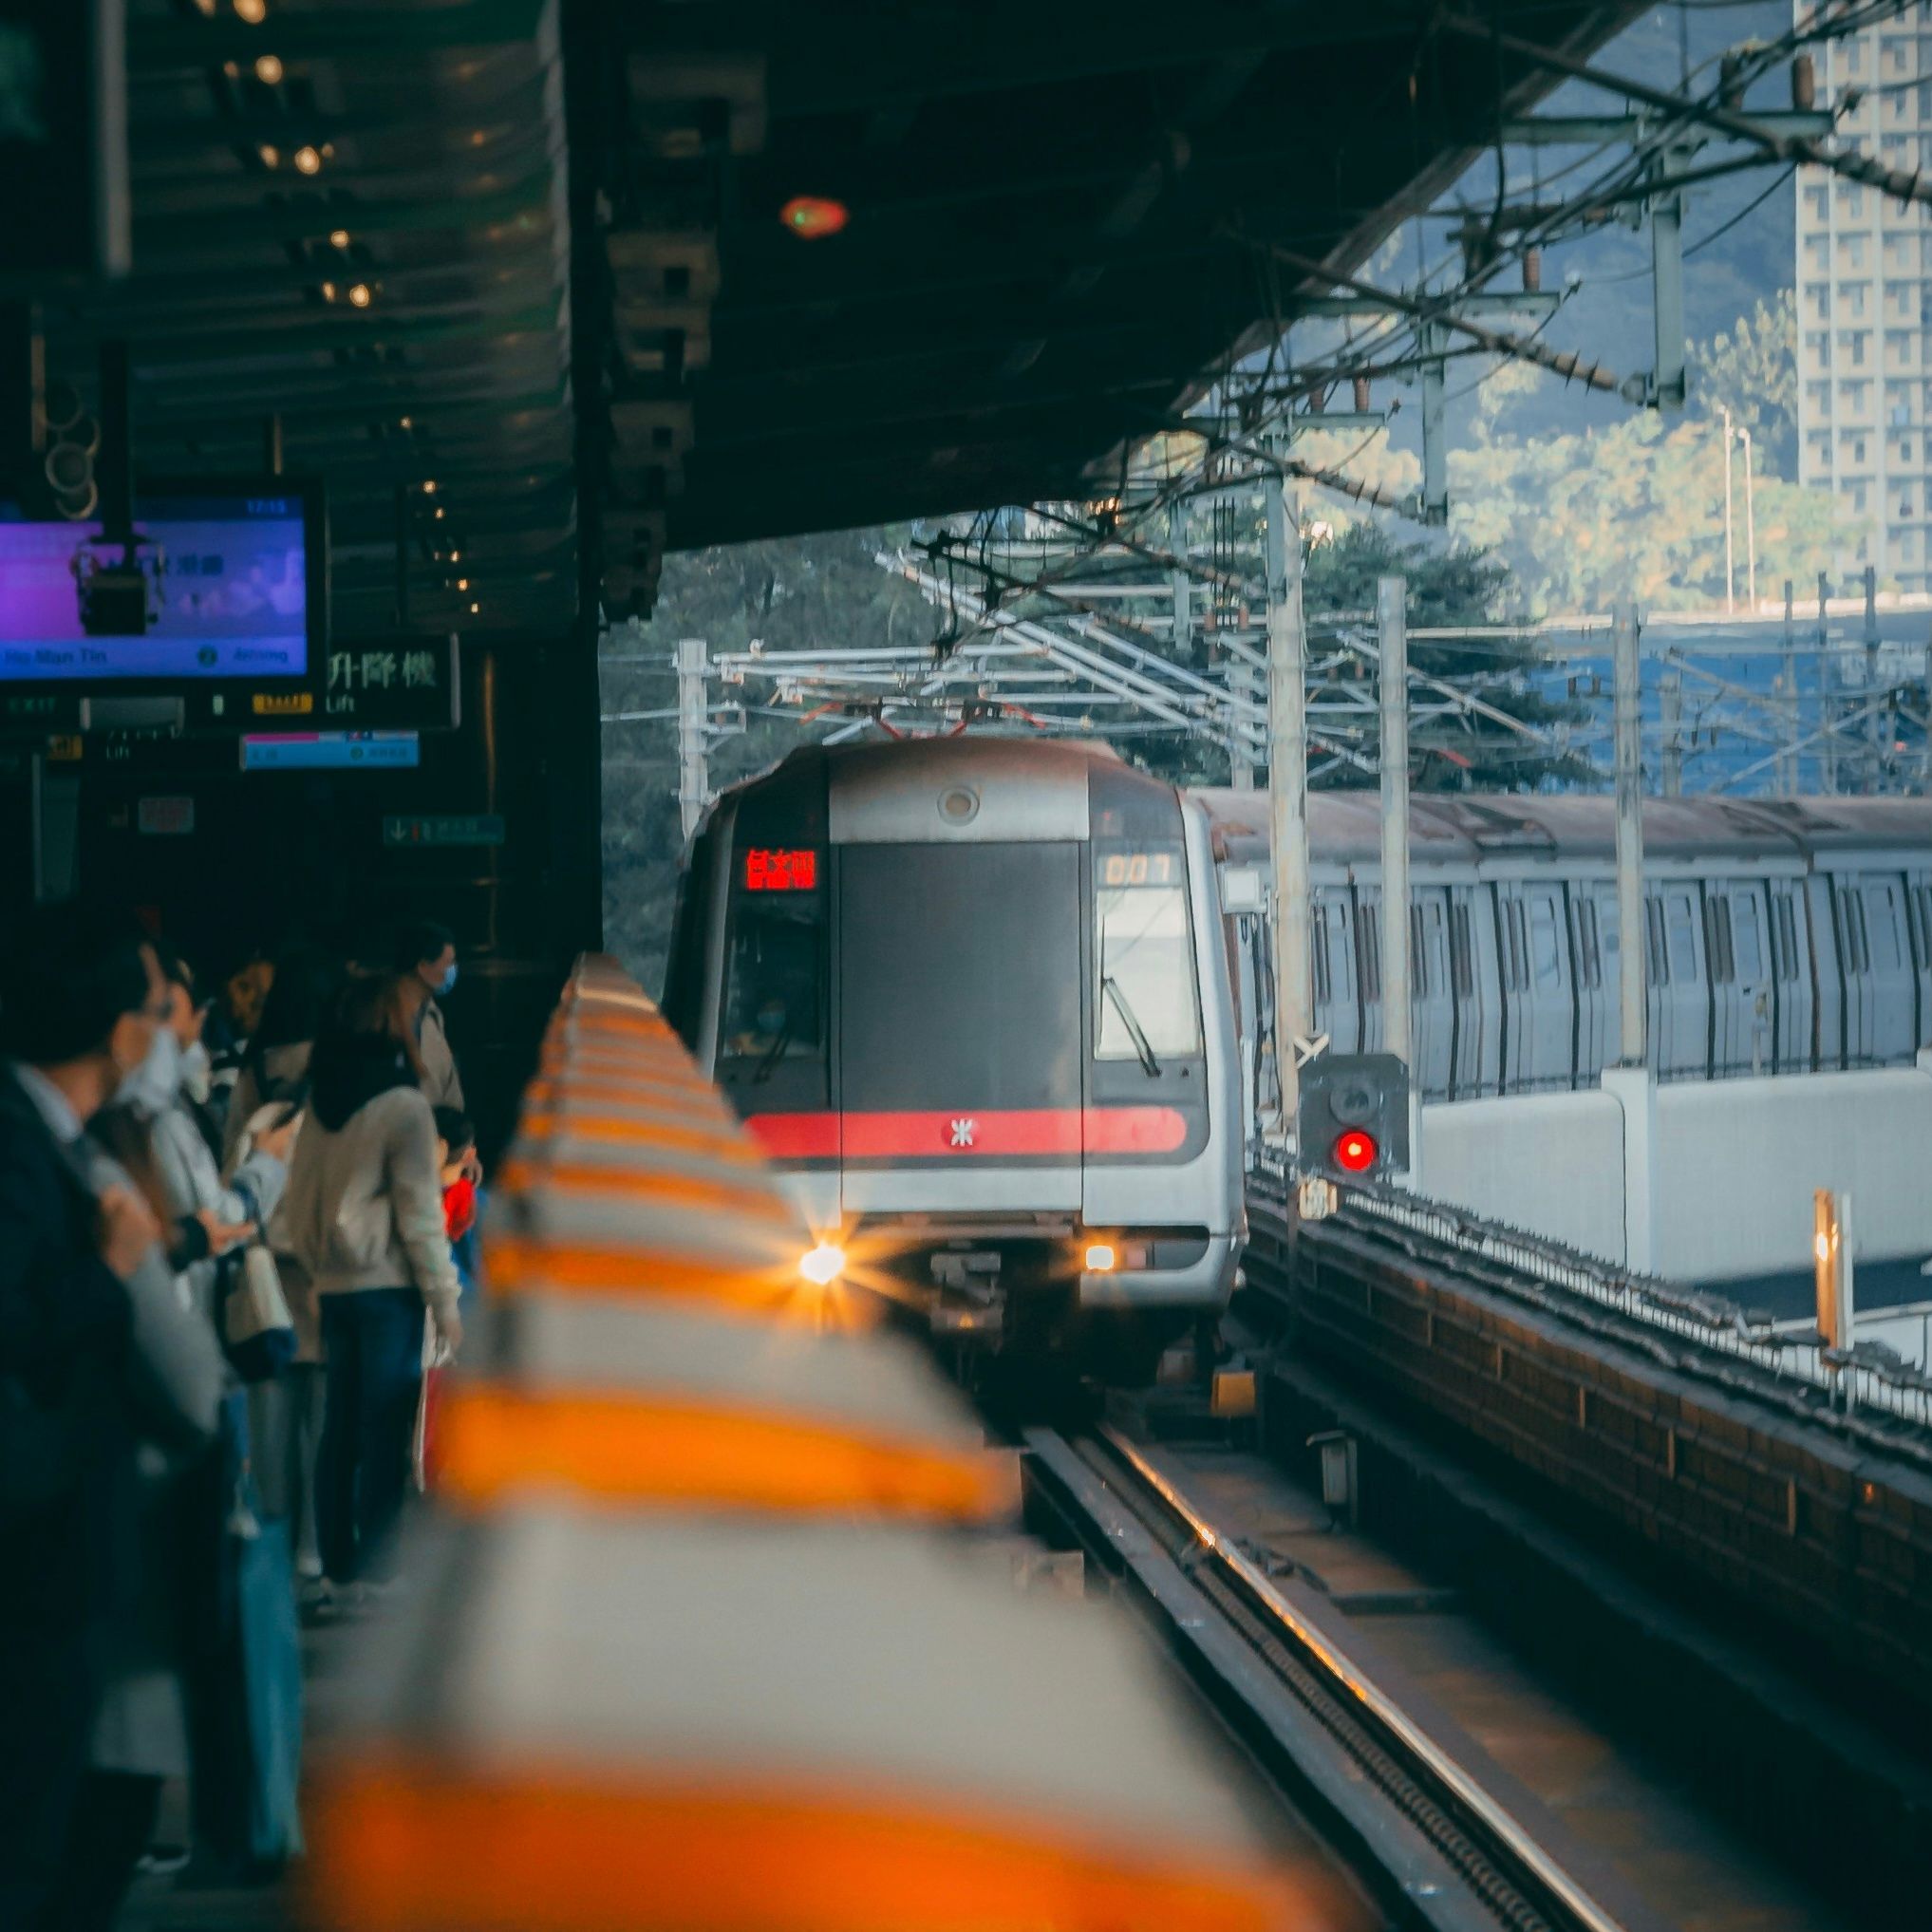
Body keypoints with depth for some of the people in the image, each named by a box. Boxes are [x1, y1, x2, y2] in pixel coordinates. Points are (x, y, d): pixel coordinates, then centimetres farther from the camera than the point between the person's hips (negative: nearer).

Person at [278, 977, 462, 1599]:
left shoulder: (320, 1104, 8)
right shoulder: (402, 1105, -10)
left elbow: (299, 1198, 12)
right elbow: (419, 1211, -10)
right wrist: (443, 1298, -5)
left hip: (333, 1286, 6)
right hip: (388, 1287, -6)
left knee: (339, 1431, 11)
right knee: (386, 1435, -4)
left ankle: (337, 1565, 14)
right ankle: (371, 1568, -7)